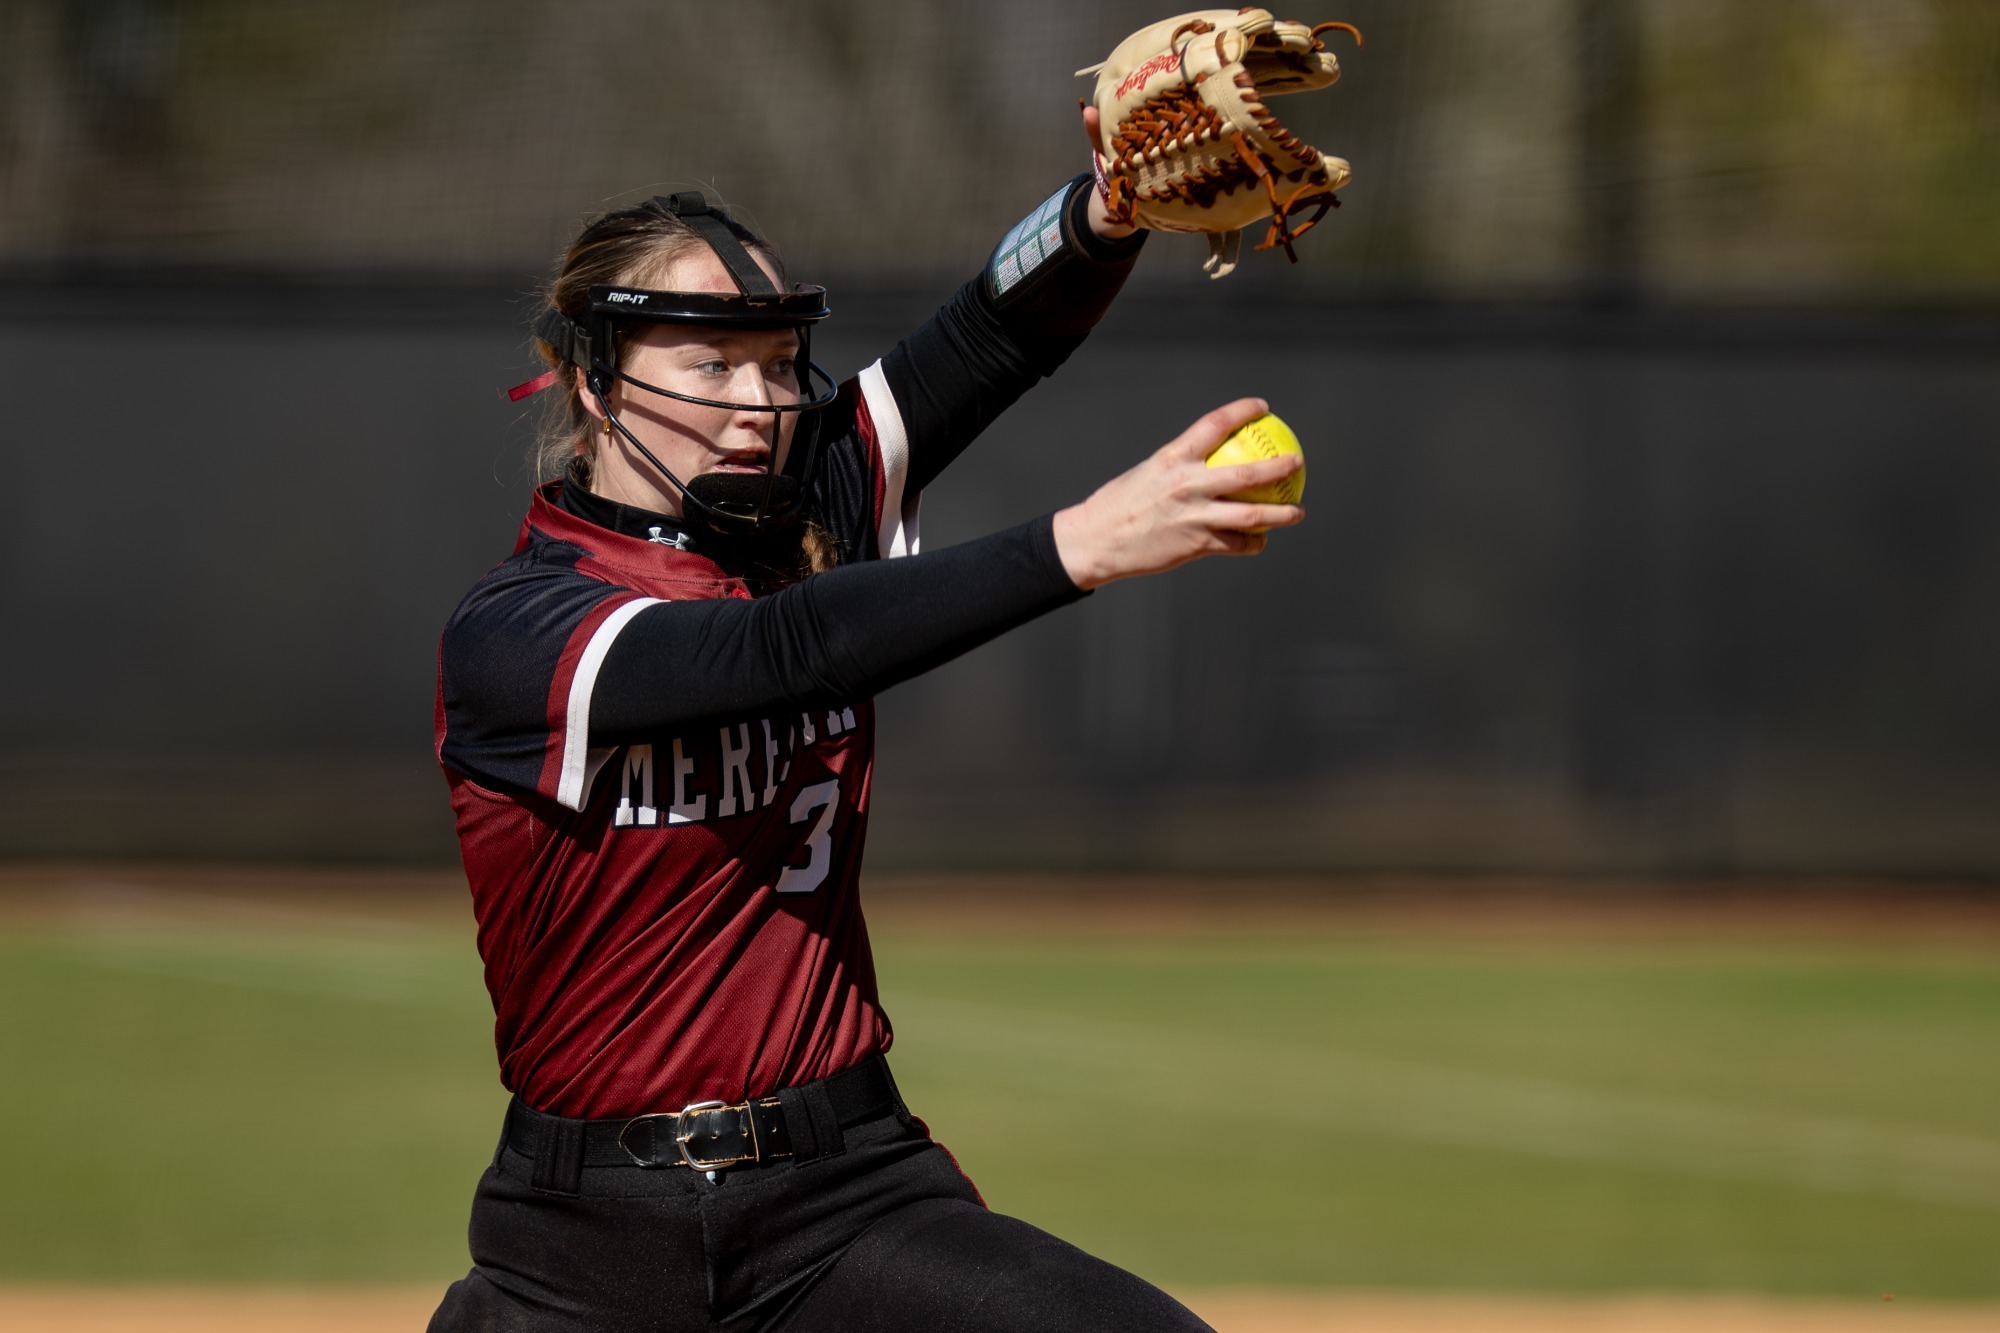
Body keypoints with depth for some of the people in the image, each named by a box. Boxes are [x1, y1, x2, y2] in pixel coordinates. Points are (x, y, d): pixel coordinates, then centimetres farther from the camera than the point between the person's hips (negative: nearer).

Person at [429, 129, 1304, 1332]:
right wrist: (1079, 544, -39)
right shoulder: (509, 636, -12)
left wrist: (1116, 202, -33)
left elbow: (1000, 330, -10)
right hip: (595, 1235, -3)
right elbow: (783, 653, -28)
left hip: (848, 1198, 3)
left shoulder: (812, 517, 4)